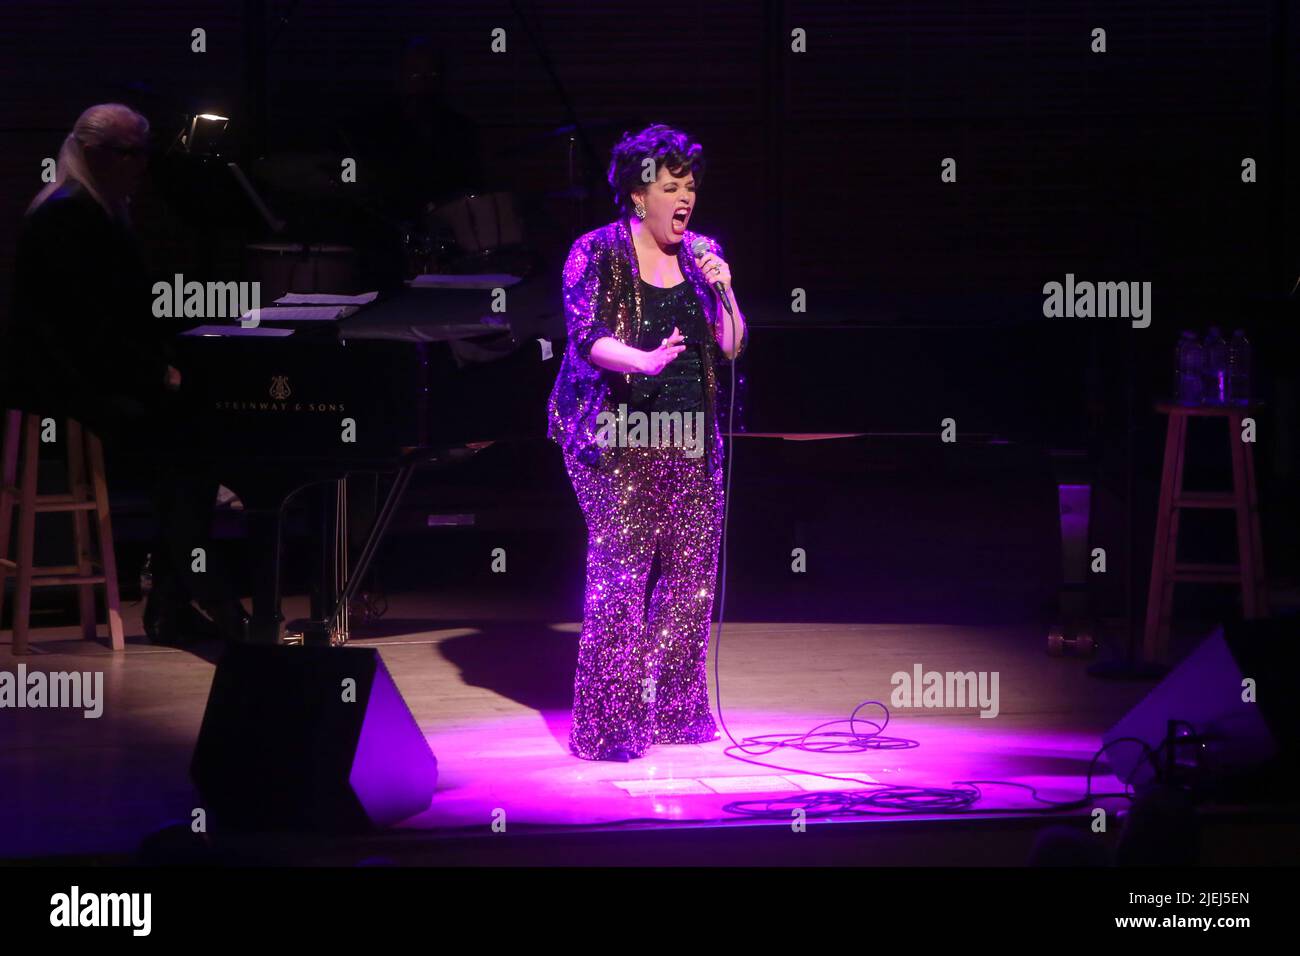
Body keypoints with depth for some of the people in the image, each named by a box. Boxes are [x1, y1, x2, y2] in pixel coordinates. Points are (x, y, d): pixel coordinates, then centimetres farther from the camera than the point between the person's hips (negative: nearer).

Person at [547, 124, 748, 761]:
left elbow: (731, 348, 10)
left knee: (693, 564, 1)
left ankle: (674, 708, 13)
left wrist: (724, 293, -8)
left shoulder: (701, 255, 12)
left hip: (690, 436, 5)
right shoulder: (597, 253, -2)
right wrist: (646, 362, -31)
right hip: (615, 433, -5)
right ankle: (609, 723, -10)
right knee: (620, 563, -12)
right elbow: (587, 337, -14)